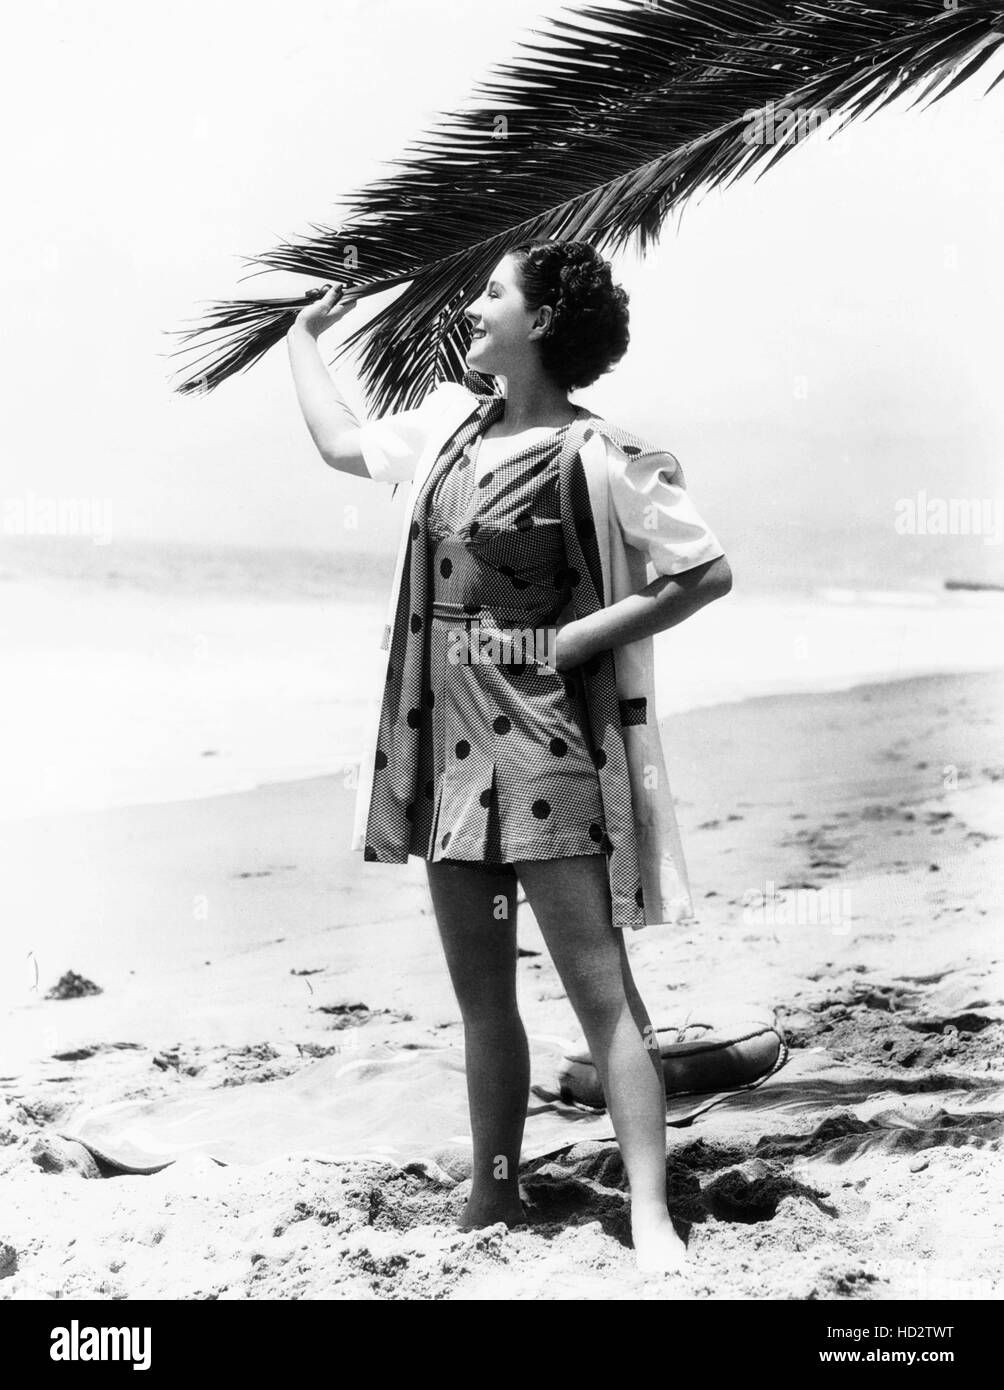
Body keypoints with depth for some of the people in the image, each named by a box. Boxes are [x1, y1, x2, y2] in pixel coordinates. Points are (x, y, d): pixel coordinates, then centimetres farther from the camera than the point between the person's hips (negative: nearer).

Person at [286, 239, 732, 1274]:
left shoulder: (595, 459, -11)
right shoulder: (450, 423, 10)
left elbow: (709, 574, -10)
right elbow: (343, 445, 29)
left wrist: (586, 634, -14)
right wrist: (301, 338, 38)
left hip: (550, 750, -7)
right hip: (451, 748, 7)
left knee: (600, 990, -7)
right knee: (480, 995, 13)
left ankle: (651, 1217, -6)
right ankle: (493, 1196, 24)